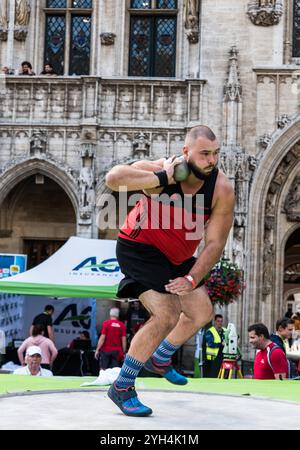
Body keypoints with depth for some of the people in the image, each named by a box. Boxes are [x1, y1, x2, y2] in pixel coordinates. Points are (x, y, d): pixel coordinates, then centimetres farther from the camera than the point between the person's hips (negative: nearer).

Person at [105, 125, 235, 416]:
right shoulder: (159, 171, -29)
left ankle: (160, 360, 42)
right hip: (140, 248, -7)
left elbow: (215, 243, -16)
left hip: (176, 256, 7)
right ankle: (122, 389, -8)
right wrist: (163, 179, -42)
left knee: (202, 313, 15)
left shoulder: (222, 190, -19)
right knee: (167, 316, -21)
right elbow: (113, 178, -45)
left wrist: (192, 279, -27)